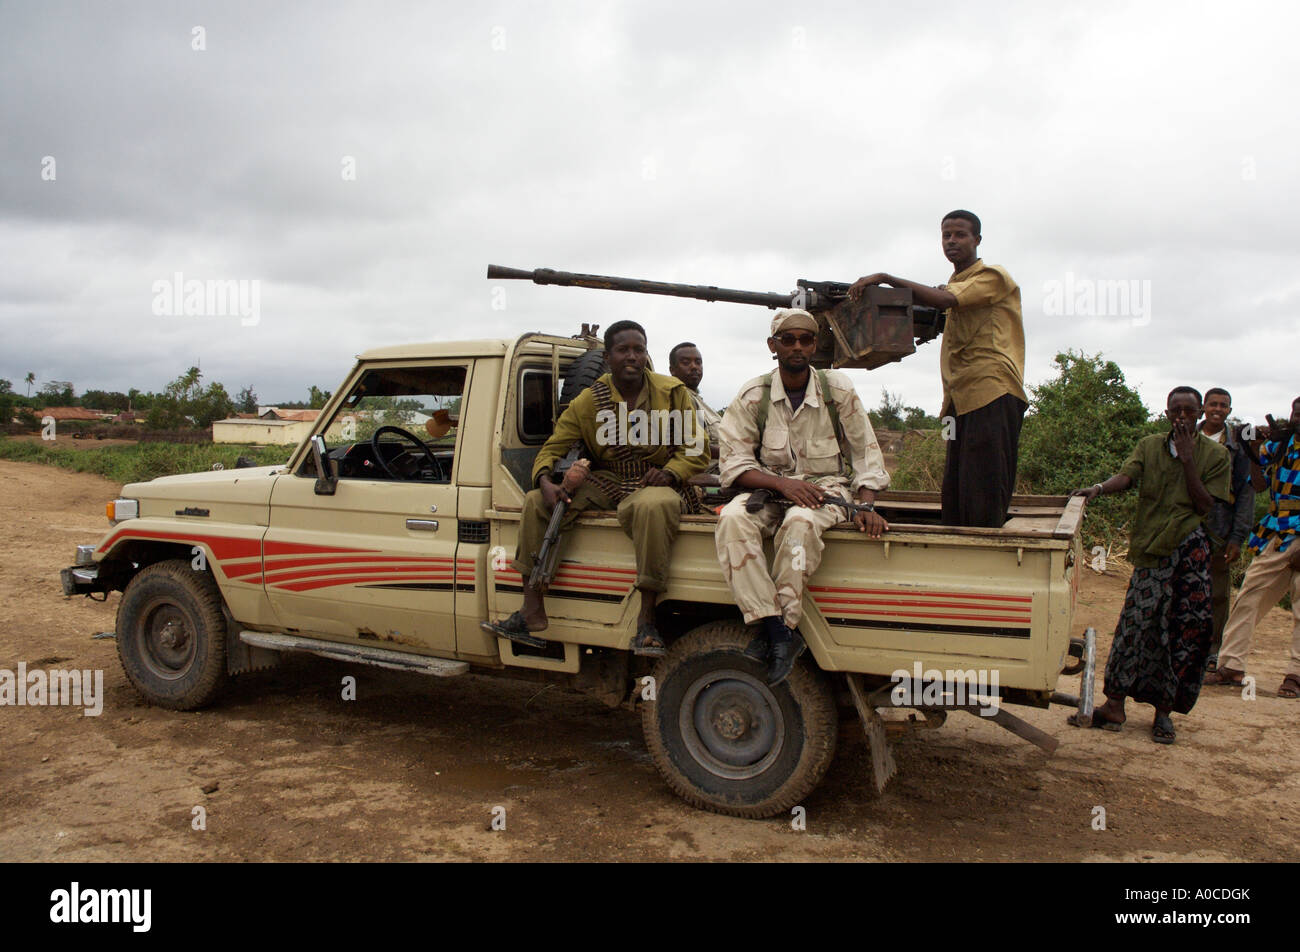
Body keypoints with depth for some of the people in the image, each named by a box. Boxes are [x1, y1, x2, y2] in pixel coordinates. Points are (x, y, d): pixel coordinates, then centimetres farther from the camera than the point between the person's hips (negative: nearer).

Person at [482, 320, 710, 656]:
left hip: (652, 484, -3)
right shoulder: (588, 401, 2)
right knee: (535, 502, -15)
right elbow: (553, 447, 2)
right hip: (604, 484, 4)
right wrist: (545, 481, -21)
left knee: (653, 506, -41)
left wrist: (670, 473, -20)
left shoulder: (672, 392, -1)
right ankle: (533, 612, -12)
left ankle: (647, 618, -32)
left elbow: (697, 451, 1)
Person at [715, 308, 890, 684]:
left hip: (826, 485, -1)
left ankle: (779, 630, -25)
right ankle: (778, 632, -34)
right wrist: (782, 483, -21)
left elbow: (866, 454, 5)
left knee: (800, 522, -37)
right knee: (733, 520, -32)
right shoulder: (753, 395, 0)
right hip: (769, 486, 1)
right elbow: (733, 462, -5)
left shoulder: (837, 388, 1)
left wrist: (867, 506, -11)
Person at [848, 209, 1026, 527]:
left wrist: (885, 278, -17)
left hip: (994, 394, -8)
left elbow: (943, 299, -17)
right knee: (954, 495, 6)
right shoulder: (954, 285, 27)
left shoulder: (993, 277, -2)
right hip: (963, 397, 8)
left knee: (984, 495, -12)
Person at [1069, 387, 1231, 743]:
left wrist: (1187, 460, -8)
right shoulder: (1149, 446, 11)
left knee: (1184, 629, -2)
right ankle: (1114, 705, 0)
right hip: (1151, 547, 1)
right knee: (1137, 623, -5)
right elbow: (1127, 475, -7)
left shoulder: (1215, 455, 6)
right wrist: (1100, 487, -28)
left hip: (1190, 548, 0)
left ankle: (1163, 710, 9)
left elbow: (1204, 506, -2)